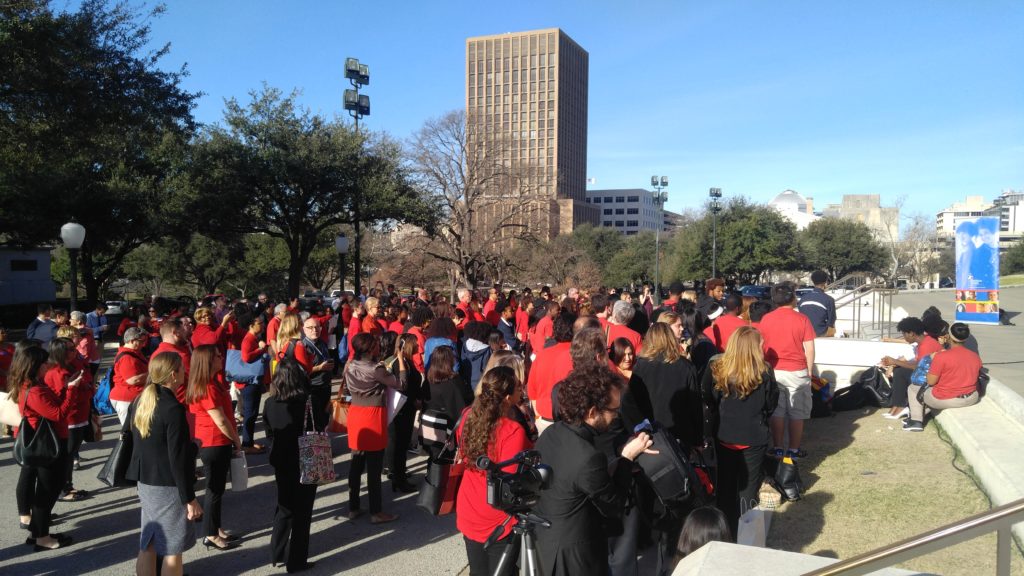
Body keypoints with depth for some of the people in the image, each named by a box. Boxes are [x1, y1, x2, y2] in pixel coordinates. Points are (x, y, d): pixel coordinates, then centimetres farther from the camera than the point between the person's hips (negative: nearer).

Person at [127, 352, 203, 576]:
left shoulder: (140, 401, 3)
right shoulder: (173, 409, -22)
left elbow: (136, 443, 13)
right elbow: (178, 459, -21)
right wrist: (190, 499, -15)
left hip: (145, 482, 8)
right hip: (169, 487, -8)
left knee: (147, 547, 16)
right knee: (173, 550, 4)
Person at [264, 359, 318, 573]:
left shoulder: (271, 402, -7)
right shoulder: (306, 401, -21)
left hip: (281, 461, 5)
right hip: (305, 464, -5)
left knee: (284, 507, 22)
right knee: (301, 512, 9)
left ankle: (277, 555, 30)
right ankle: (296, 561, 17)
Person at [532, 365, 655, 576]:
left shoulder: (551, 433, -7)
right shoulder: (589, 457, -32)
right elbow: (614, 507, -15)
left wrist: (626, 455, 1)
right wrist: (628, 458, -10)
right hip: (572, 555, -7)